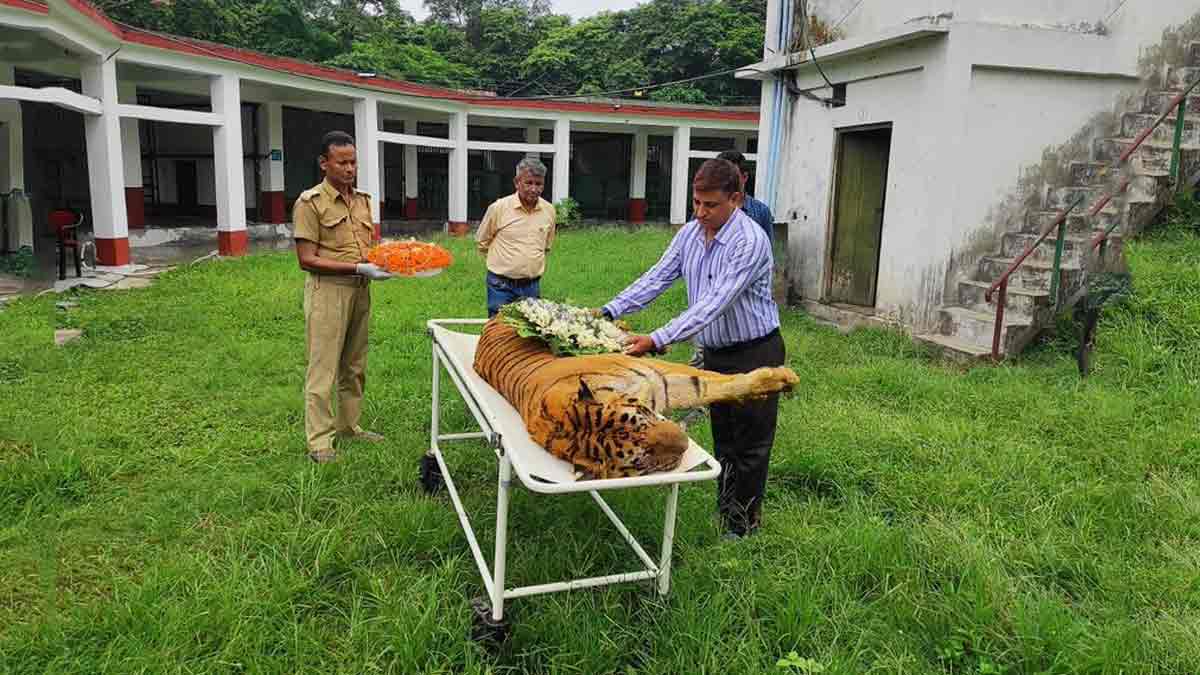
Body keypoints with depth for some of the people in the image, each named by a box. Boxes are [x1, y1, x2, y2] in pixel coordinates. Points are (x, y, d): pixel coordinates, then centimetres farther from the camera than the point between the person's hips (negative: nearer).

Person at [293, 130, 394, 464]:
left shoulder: (362, 199, 10)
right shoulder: (310, 202, -10)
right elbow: (307, 259, -14)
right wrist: (358, 268, -21)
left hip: (360, 290, 7)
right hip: (328, 291, -7)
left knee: (355, 365, 15)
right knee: (324, 368, -2)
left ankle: (349, 425, 28)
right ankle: (319, 440, 6)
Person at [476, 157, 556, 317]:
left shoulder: (549, 210, 3)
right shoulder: (498, 208, -9)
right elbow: (482, 242, 5)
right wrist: (501, 262, 10)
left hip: (532, 286, 4)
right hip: (502, 286, -4)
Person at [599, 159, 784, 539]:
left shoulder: (750, 242, -25)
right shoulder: (689, 234, -1)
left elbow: (715, 303, -33)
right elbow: (656, 279, -1)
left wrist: (658, 340, -39)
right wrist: (608, 312, -14)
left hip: (754, 354, -7)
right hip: (715, 352, 7)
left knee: (750, 443, 5)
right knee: (722, 436, 18)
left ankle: (744, 523, 21)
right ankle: (724, 511, 33)